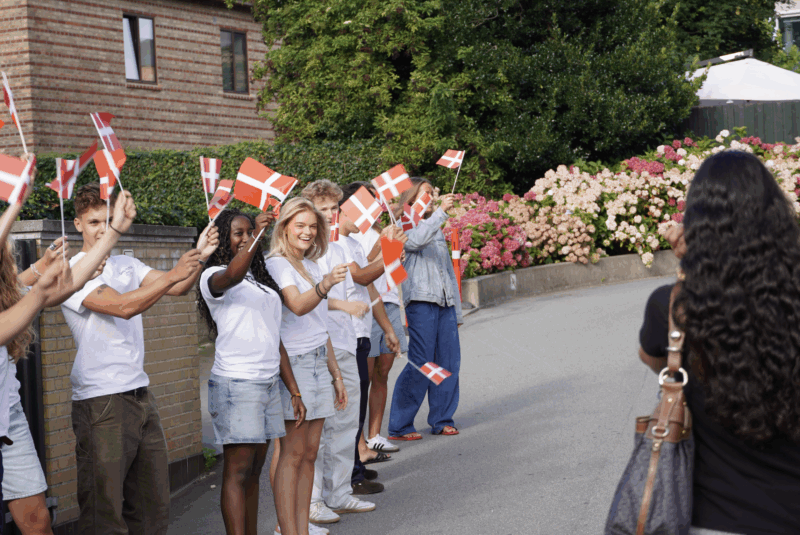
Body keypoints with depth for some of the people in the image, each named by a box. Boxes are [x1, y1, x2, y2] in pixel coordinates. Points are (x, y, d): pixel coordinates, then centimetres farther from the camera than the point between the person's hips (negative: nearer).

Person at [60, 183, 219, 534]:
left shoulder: (126, 265, 15)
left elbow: (178, 288, 5)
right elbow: (123, 306, -20)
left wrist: (199, 256, -13)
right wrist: (174, 274, -25)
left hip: (141, 395, 7)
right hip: (101, 402, -7)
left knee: (153, 502, 10)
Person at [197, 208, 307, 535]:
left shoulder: (262, 281, 21)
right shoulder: (213, 276, -2)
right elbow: (232, 275, -29)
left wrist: (294, 390, 16)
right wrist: (257, 233, -36)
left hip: (269, 384, 7)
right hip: (235, 384, -7)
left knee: (254, 471, 8)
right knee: (237, 471, -9)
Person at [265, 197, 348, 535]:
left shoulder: (311, 266, 18)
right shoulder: (276, 264, -8)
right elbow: (297, 306, -27)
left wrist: (335, 373, 22)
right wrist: (325, 285, -45)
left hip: (318, 362, 8)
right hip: (292, 363, -8)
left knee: (309, 453, 7)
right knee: (292, 453, -8)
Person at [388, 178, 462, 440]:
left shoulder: (437, 230, 25)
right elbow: (417, 240, -21)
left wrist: (457, 310, 23)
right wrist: (441, 211, -24)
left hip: (444, 303, 7)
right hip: (421, 301, -7)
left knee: (449, 362, 3)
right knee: (421, 364, -11)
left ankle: (442, 419, 15)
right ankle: (399, 426, -4)